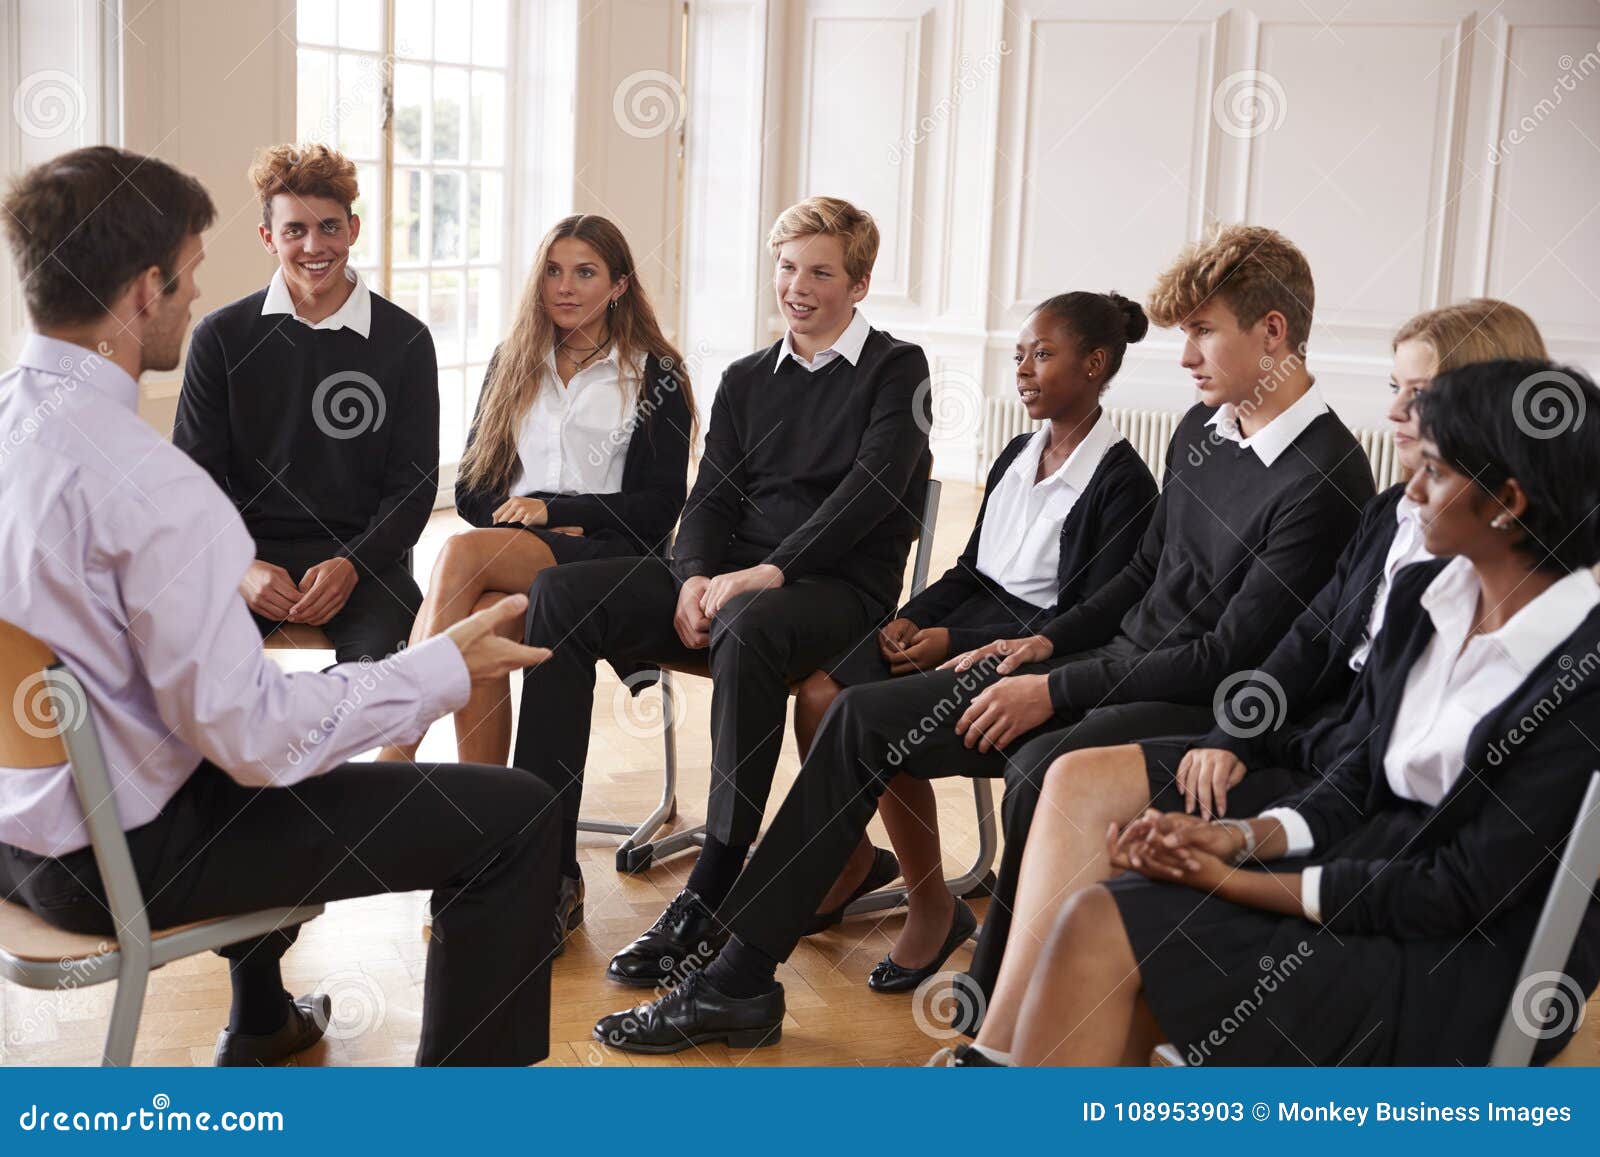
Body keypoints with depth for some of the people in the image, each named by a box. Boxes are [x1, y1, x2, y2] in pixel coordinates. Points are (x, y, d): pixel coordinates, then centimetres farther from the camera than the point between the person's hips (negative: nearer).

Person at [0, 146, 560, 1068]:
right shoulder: (146, 482, -27)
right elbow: (251, 735, -26)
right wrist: (445, 671, -16)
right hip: (121, 860, -9)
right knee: (517, 811, -9)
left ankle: (259, 1023, 52)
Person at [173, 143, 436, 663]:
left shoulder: (405, 341, 6)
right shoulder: (221, 337, 7)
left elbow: (413, 484, 5)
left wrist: (350, 566, -12)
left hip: (360, 557, 0)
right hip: (248, 552, 1)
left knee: (384, 656, -33)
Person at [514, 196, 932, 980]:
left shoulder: (895, 370, 5)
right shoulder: (747, 380, 21)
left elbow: (872, 488, -10)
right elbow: (711, 495, 13)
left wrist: (769, 572, -21)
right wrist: (694, 578, -10)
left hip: (839, 587, -6)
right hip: (731, 577, 6)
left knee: (749, 628, -41)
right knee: (560, 595, -14)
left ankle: (711, 893, -36)